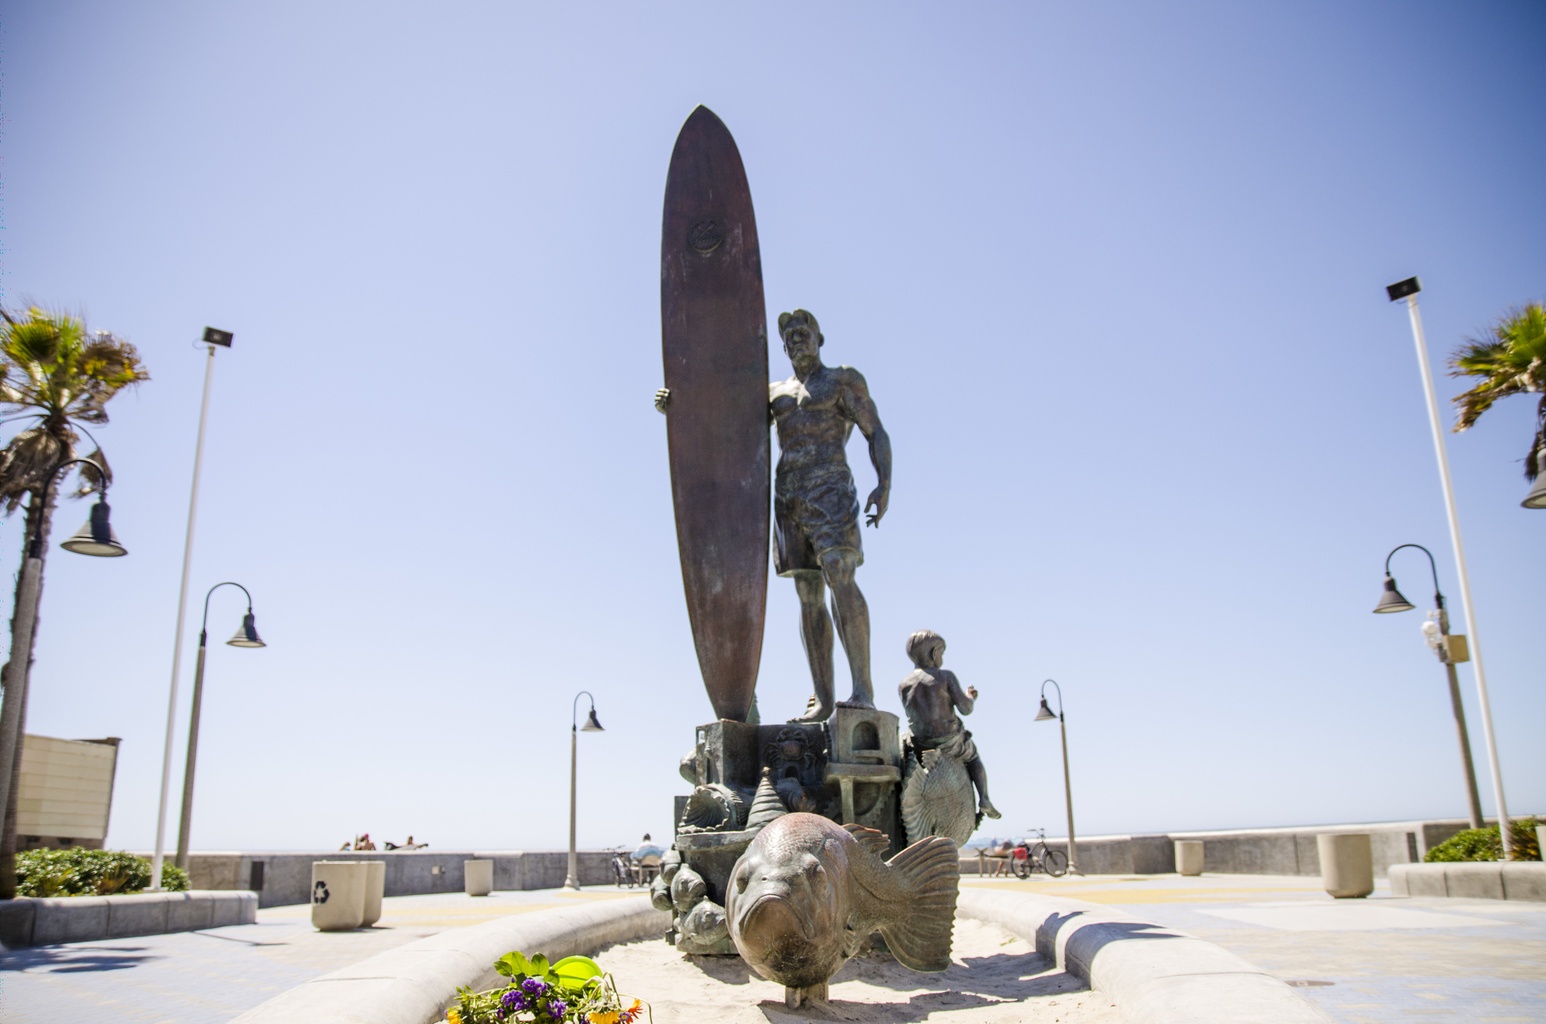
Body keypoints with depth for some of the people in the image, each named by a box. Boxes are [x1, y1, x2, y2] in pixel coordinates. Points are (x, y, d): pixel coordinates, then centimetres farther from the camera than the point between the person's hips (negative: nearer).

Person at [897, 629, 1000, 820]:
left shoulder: (903, 685, 0)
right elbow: (966, 708, -11)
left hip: (920, 743, 2)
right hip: (948, 739, -2)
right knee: (972, 757, 28)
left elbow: (913, 714, 8)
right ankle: (984, 799, 12)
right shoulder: (945, 676, -10)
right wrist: (970, 697, 11)